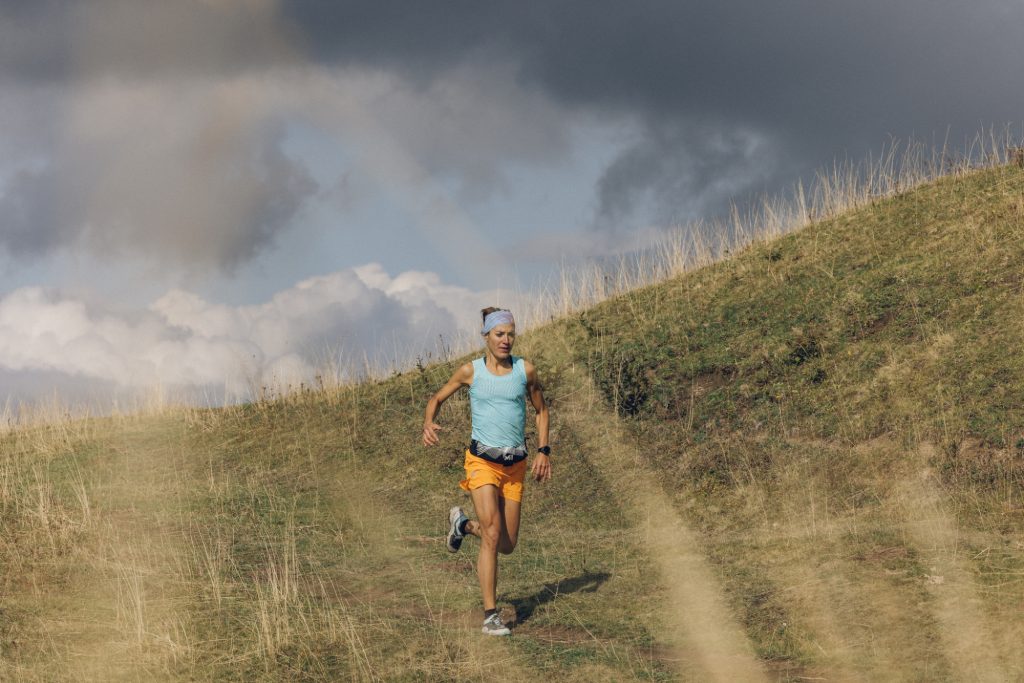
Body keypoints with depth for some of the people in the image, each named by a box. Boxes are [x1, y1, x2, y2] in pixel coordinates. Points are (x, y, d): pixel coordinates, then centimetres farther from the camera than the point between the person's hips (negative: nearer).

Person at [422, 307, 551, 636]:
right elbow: (437, 398, 11)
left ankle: (463, 523, 39)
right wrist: (428, 424, -10)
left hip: (515, 464, 3)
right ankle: (490, 615, -12)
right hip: (482, 461, -3)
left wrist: (543, 451, 5)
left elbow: (541, 409, 15)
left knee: (507, 545, 8)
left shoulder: (525, 370, 2)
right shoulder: (471, 371, -2)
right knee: (492, 535, -18)